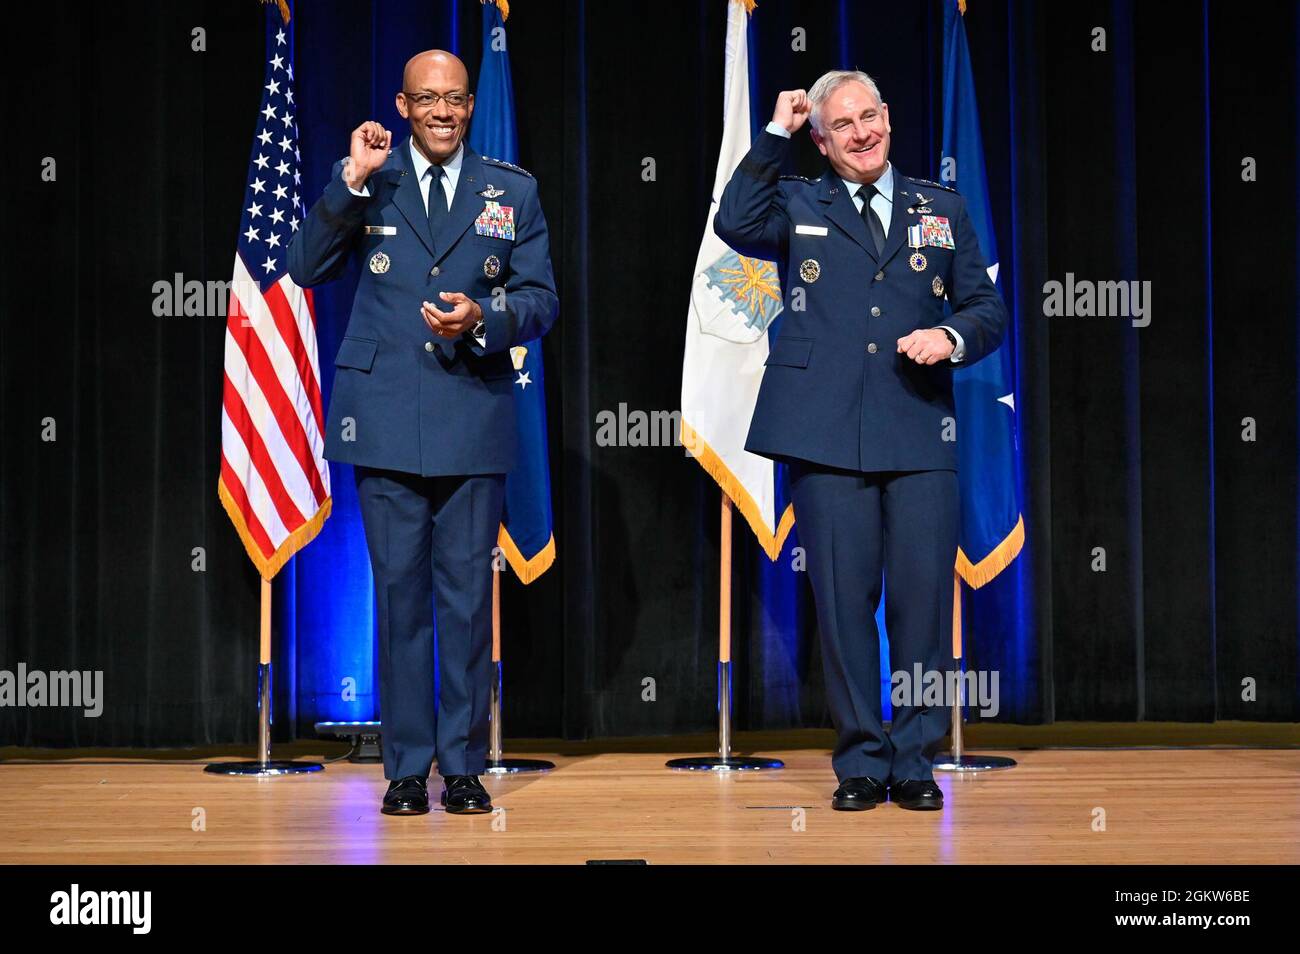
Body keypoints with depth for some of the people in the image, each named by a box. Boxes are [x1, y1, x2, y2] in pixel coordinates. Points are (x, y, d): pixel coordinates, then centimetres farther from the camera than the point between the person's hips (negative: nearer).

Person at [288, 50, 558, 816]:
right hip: (385, 420, 0)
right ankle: (408, 766, 12)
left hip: (474, 417, 0)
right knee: (399, 593, 4)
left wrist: (483, 318, -13)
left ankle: (464, 766, 12)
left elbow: (542, 300, 7)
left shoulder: (512, 191, 9)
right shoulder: (364, 181, 7)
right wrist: (353, 180, -12)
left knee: (468, 593, 3)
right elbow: (307, 269, -4)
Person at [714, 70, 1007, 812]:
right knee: (844, 601, 2)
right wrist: (775, 136, -6)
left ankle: (915, 762, 11)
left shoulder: (942, 209, 16)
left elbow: (989, 310, 15)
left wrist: (952, 336, -7)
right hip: (828, 439, -1)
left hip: (921, 437, 1)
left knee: (925, 599, -1)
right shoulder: (798, 205, 12)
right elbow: (736, 225, -11)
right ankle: (860, 764, 12)